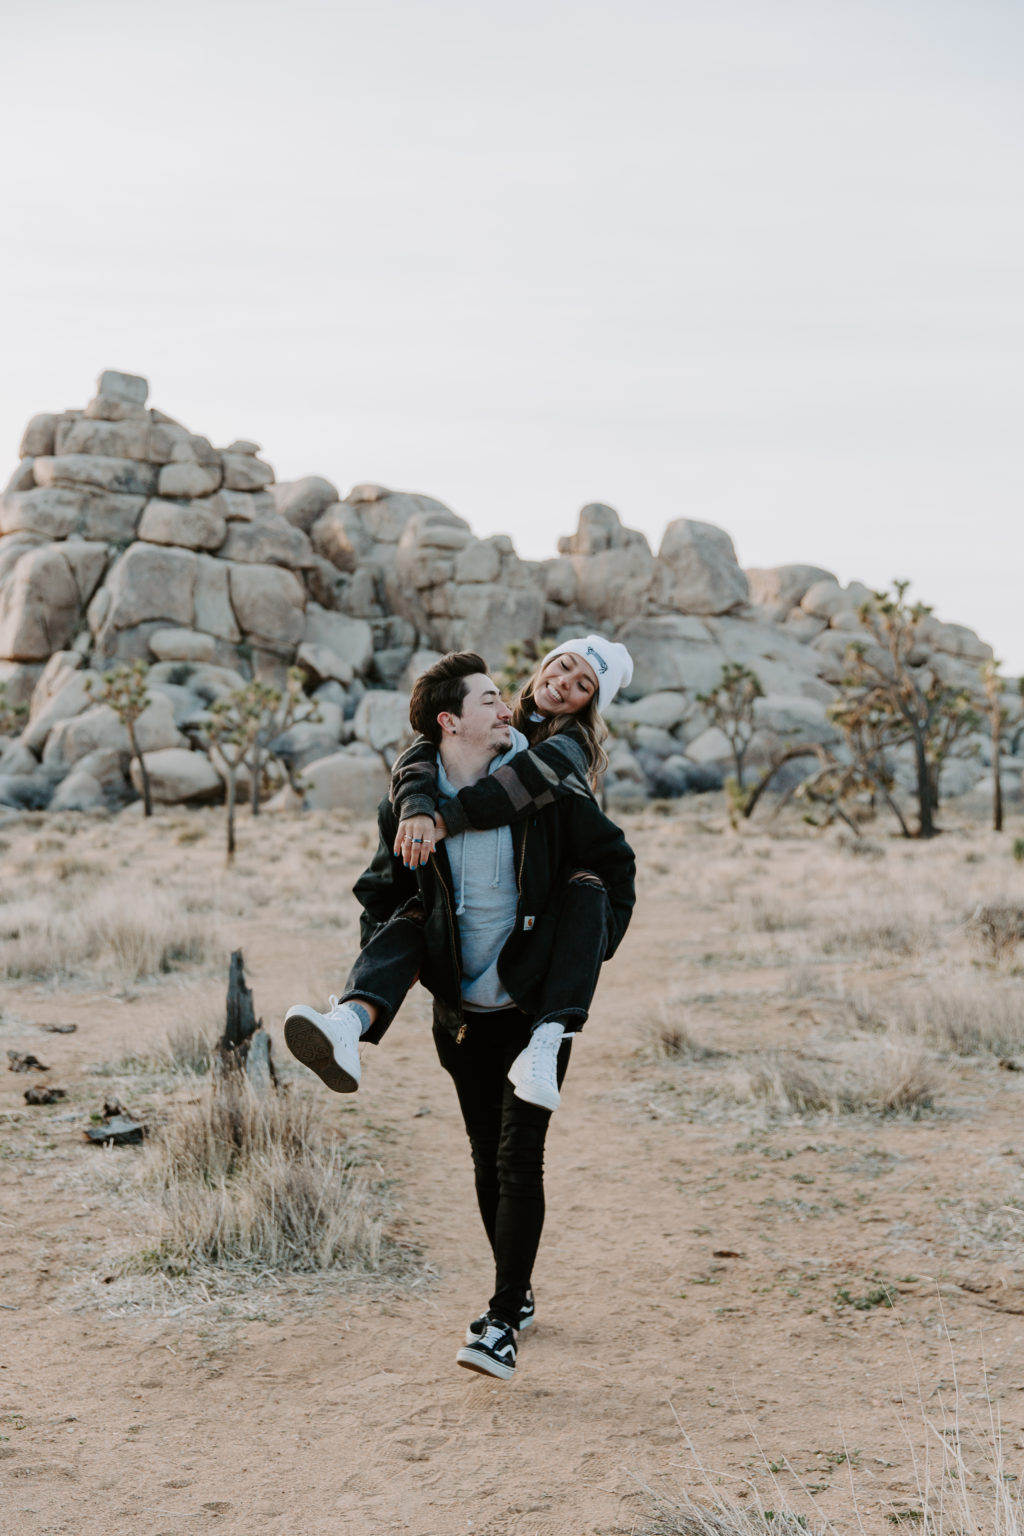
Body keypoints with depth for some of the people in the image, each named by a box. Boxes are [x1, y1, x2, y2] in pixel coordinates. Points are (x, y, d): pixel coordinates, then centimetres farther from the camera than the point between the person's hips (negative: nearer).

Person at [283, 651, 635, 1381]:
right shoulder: (410, 805, -5)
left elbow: (615, 860, 3)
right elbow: (381, 892, 10)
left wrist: (596, 947, -4)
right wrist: (381, 978, -2)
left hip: (537, 1009, -3)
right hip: (460, 1012, 3)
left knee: (518, 1160, -9)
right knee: (487, 1160, 15)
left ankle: (503, 1323, -5)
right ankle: (518, 1291, 34)